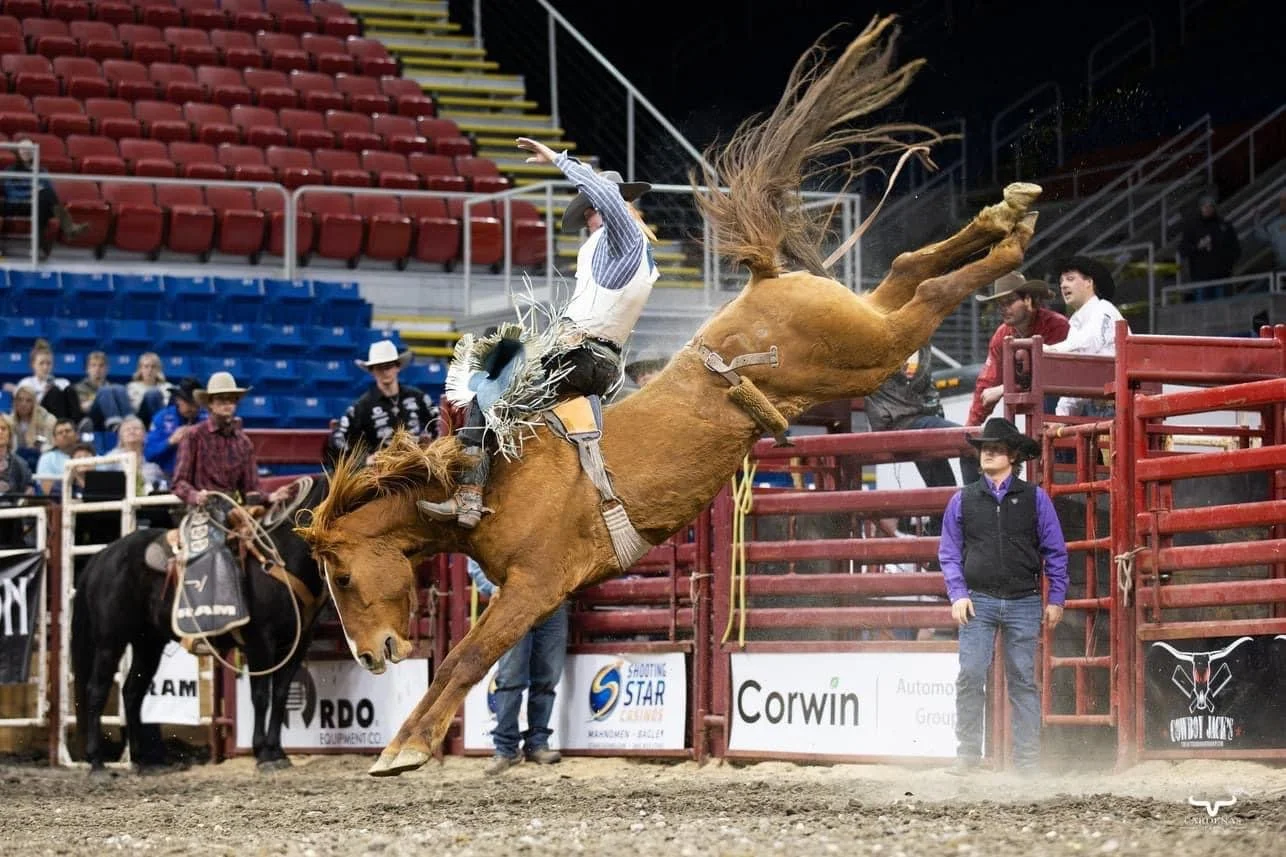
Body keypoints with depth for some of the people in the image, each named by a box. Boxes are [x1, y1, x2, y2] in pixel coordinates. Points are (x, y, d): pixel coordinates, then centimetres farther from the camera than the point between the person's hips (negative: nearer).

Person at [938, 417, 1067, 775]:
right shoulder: (963, 500, 6)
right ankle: (967, 754, -3)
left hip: (1023, 602, 0)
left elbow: (1055, 552, 6)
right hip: (977, 602, 0)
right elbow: (949, 553, 9)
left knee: (1023, 681, 4)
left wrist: (1056, 599, 2)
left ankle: (1027, 760, 7)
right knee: (970, 677, -8)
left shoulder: (1034, 498, 3)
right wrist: (957, 595, -3)